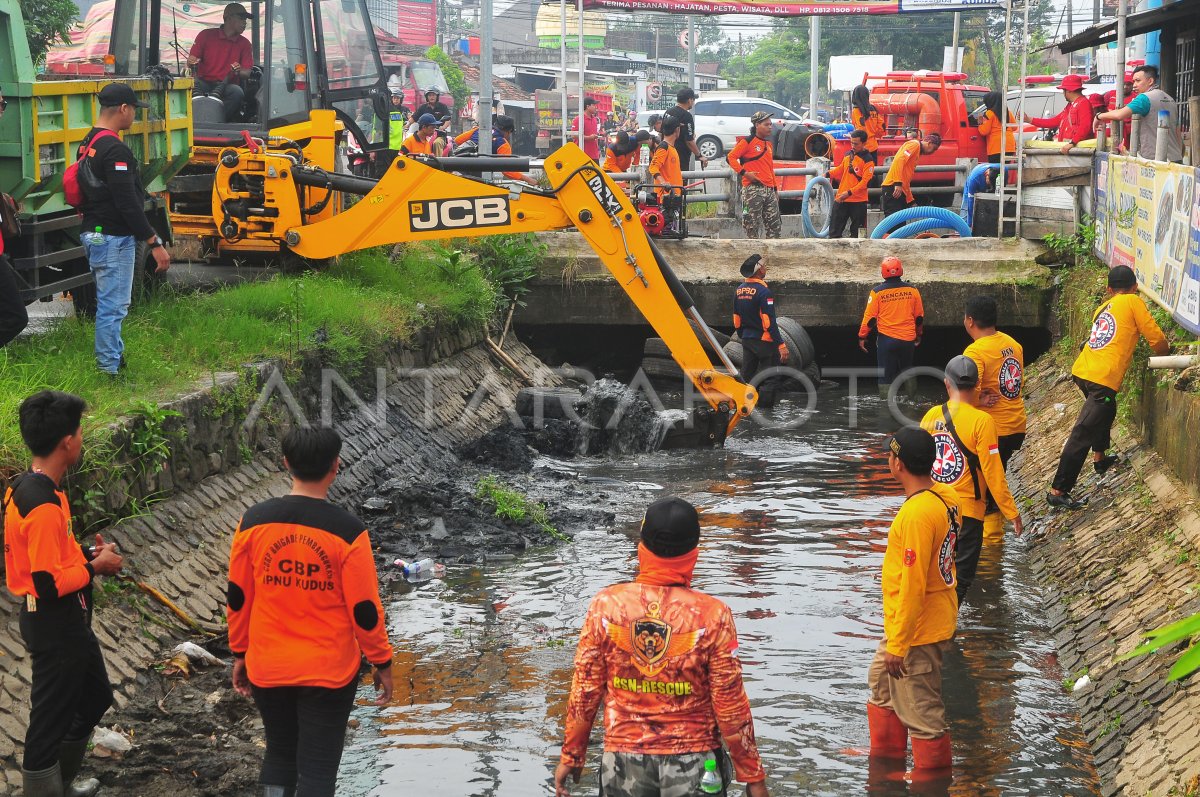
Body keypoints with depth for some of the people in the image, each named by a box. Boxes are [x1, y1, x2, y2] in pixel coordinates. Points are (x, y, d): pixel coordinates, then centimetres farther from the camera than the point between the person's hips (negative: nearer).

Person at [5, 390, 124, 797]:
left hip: (66, 621, 11)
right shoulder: (43, 505, -28)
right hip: (55, 625, -11)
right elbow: (50, 584, -28)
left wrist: (87, 553, 4)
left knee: (95, 697, 25)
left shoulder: (25, 487, 4)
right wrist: (96, 566, -15)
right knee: (52, 718, 3)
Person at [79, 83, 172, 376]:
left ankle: (115, 359, 30)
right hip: (113, 239, -11)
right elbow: (127, 203, -23)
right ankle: (109, 370, -3)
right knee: (113, 306, -6)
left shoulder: (89, 142, 12)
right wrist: (154, 243, -19)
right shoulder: (115, 149, -20)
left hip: (94, 233, 11)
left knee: (111, 304, 20)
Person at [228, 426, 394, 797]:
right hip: (329, 671, -3)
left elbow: (238, 598, 1)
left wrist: (240, 653, 15)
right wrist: (382, 662, 3)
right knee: (318, 766, 8)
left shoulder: (254, 521, -8)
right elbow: (364, 609, -11)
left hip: (268, 668, 3)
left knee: (279, 753, 22)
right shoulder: (347, 531, -16)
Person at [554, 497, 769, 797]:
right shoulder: (712, 616, -12)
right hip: (692, 762, -1)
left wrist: (571, 756, 11)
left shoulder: (605, 605, -7)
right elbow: (730, 704, -8)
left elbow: (584, 692, -1)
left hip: (624, 763, 1)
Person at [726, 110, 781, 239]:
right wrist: (744, 173, -18)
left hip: (769, 190, 8)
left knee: (775, 226, 5)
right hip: (753, 189, -8)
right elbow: (731, 157, -12)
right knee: (752, 226, -4)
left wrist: (775, 189, 23)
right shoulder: (747, 142, -5)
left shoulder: (768, 144, 19)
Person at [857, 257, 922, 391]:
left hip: (886, 339, -2)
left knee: (886, 375, 4)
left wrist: (862, 337, 6)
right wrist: (918, 334, 22)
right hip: (908, 339, 3)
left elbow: (870, 317, -6)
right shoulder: (912, 290, -2)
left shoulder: (877, 292, -8)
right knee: (907, 372, 20)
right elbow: (919, 316, 6)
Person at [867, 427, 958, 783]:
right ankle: (886, 754, 46)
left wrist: (897, 644, -18)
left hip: (917, 631, -11)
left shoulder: (916, 514, -29)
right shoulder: (946, 496, 0)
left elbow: (912, 585, -26)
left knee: (921, 712, 5)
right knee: (882, 682, 28)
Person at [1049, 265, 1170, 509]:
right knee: (1082, 435, -9)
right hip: (1103, 379, -8)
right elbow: (1156, 338, 2)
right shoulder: (1133, 301, 3)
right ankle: (1058, 492, -12)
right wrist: (1165, 352, 20)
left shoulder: (1102, 308, 21)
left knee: (1105, 410, 36)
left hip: (1082, 372, 8)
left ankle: (1100, 458, 47)